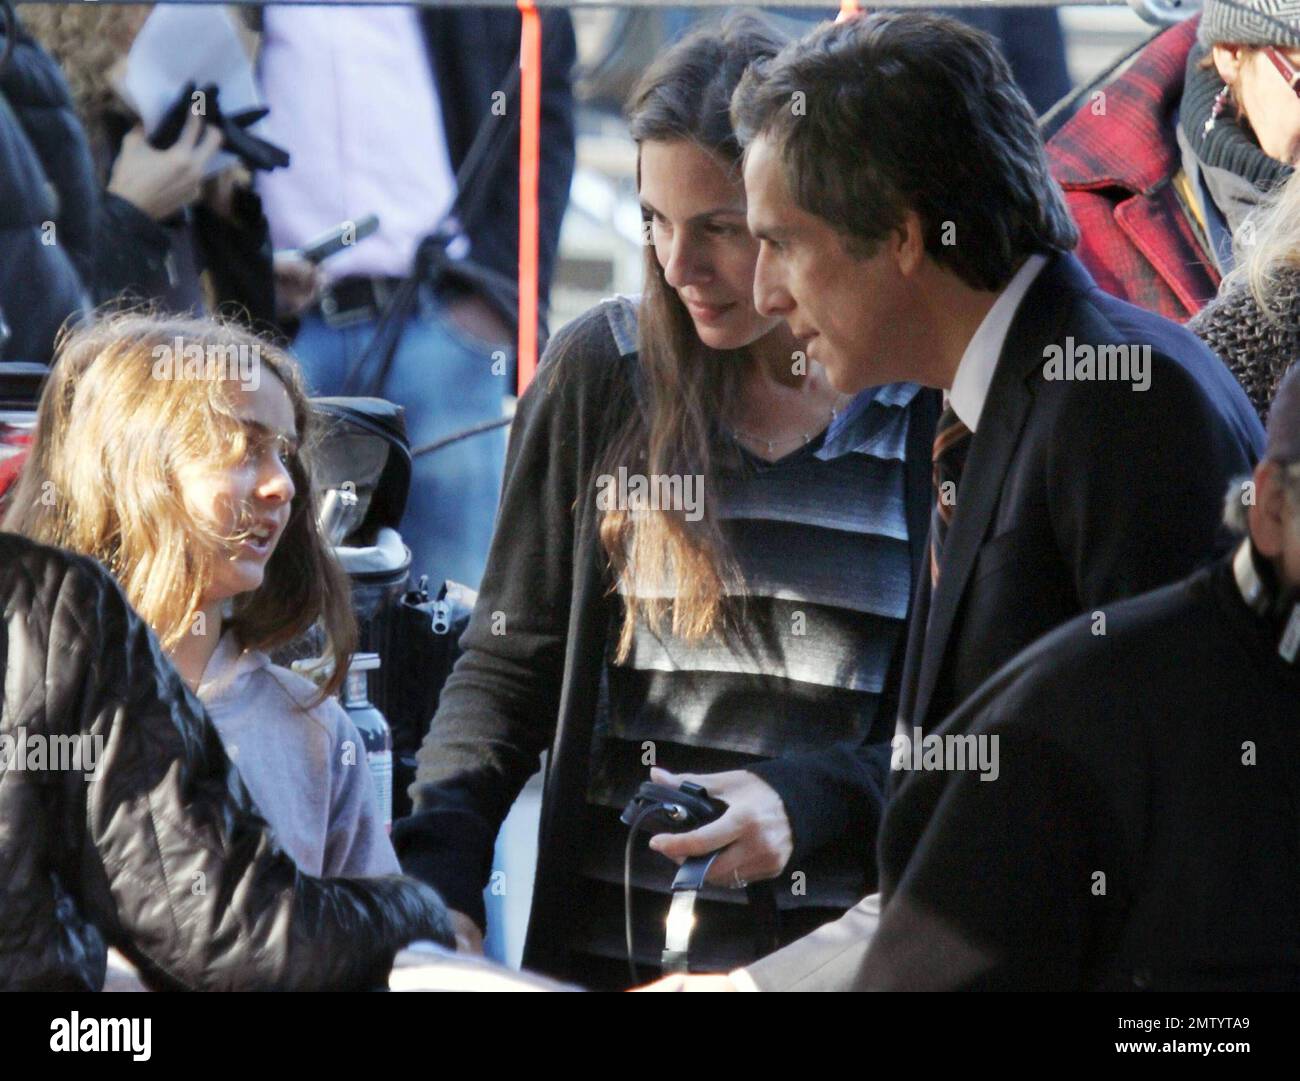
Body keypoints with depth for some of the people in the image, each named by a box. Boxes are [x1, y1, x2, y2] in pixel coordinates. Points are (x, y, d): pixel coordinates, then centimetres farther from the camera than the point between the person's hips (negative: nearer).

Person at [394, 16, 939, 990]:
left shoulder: (933, 408, -4)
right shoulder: (600, 372, 1)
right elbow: (508, 666, 5)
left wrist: (809, 798, -18)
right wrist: (440, 877, -10)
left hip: (839, 943, -2)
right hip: (606, 946, 2)